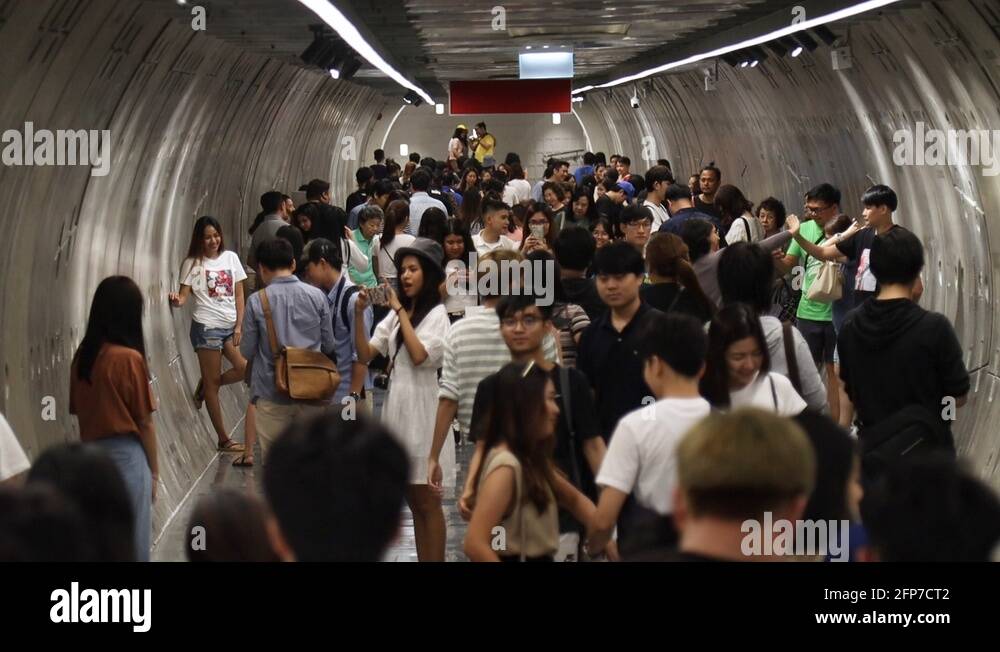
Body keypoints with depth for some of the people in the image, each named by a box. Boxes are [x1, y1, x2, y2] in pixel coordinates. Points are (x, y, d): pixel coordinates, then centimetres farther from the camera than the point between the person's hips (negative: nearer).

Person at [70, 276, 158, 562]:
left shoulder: (82, 356, 2)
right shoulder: (129, 359, -15)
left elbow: (78, 411, 8)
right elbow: (144, 422, -9)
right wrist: (154, 470, 1)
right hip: (126, 456, -6)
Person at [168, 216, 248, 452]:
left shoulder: (231, 258, 7)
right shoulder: (193, 263, -2)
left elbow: (239, 295, 7)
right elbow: (185, 294, -7)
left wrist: (239, 326, 0)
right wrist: (177, 301, -30)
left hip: (231, 325, 4)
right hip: (207, 326, -4)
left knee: (245, 368, -10)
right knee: (213, 380, 1)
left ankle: (205, 386, 18)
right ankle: (224, 439, 8)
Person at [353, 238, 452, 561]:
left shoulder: (437, 314, -6)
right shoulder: (395, 315, 13)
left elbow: (419, 355, -21)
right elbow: (364, 354, 5)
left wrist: (401, 311, -14)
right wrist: (359, 314, -8)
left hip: (422, 409, -7)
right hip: (396, 406, 7)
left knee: (427, 501, -2)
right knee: (414, 502, 11)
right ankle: (422, 559, 16)